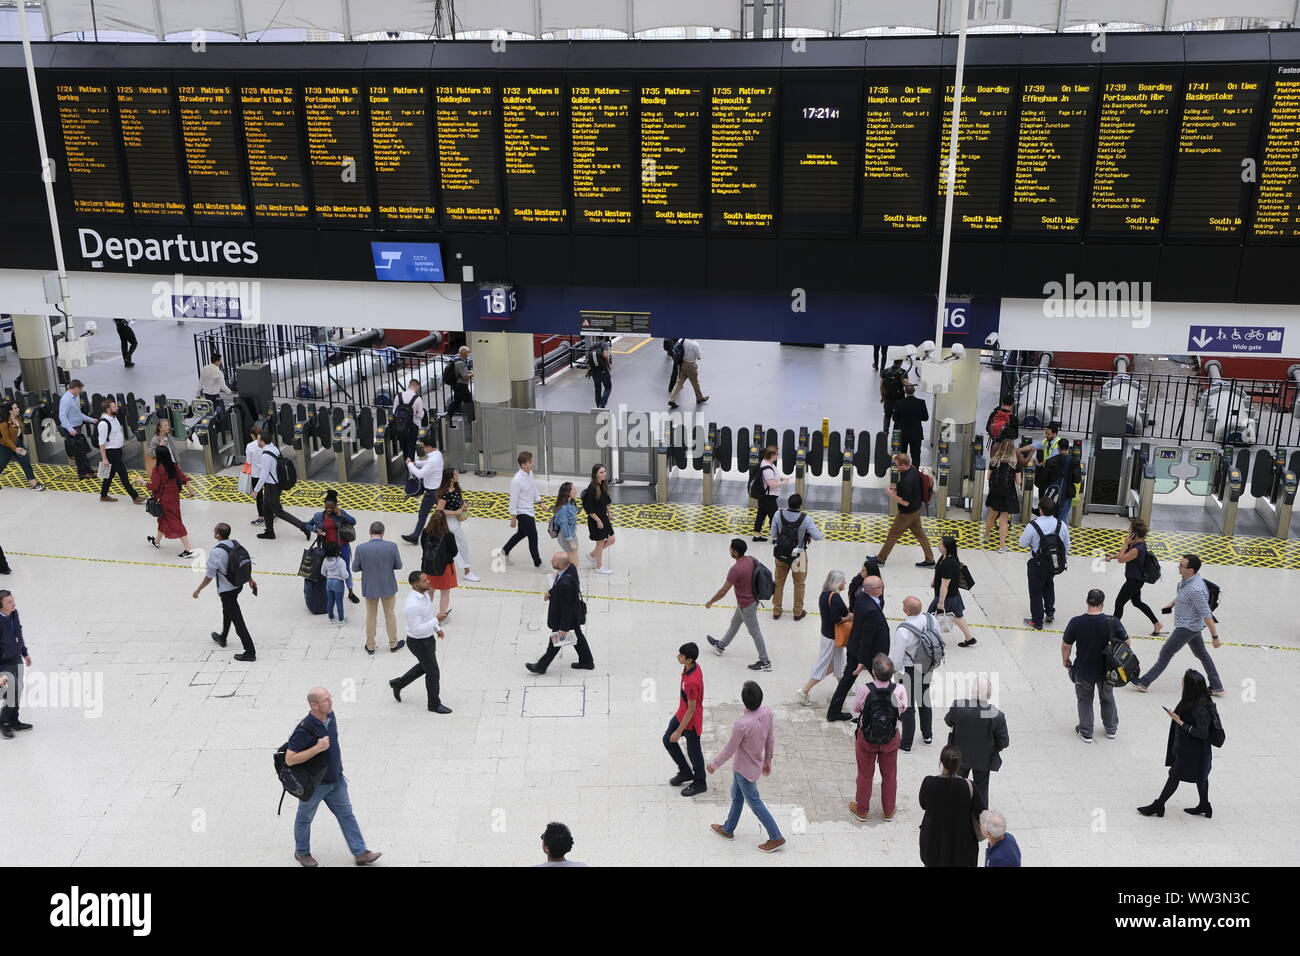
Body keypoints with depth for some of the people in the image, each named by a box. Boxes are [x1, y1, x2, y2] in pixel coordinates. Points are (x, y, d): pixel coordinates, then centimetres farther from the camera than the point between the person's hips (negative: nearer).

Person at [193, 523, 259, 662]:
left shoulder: (215, 552, -26)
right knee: (227, 611, 31)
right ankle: (222, 638, 52)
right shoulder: (237, 544, -5)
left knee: (237, 620, -1)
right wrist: (250, 580, 20)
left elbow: (209, 576, -19)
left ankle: (250, 652, 2)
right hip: (239, 585, 8)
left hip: (226, 590, -8)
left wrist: (198, 590, -5)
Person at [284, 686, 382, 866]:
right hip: (314, 784, -6)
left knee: (346, 814, 10)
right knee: (305, 818, 17)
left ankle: (360, 853, 16)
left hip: (335, 779, 7)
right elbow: (290, 760, -30)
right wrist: (317, 748, -35)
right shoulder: (305, 729, -30)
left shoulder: (330, 716, -7)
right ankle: (301, 852, 39)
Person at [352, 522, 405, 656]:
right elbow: (398, 565, -7)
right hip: (388, 587, 0)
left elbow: (355, 568, -7)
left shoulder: (361, 548, -18)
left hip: (370, 588, 0)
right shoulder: (392, 546, -17)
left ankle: (370, 646, 30)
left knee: (371, 616, 18)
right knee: (390, 615, 19)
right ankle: (393, 644, 32)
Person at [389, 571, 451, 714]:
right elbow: (417, 629, -30)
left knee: (424, 666, 28)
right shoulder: (412, 605, -33)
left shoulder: (424, 593, -4)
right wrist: (436, 620, -31)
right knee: (433, 673, 7)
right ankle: (435, 704, 28)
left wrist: (437, 629, 11)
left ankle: (398, 683, 45)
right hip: (419, 643, -9)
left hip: (428, 637, 9)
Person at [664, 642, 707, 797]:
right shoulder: (693, 666, -9)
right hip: (681, 714, 9)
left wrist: (679, 731, -18)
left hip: (691, 721, -9)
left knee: (693, 751, 11)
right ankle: (685, 772, 37)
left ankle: (699, 783, 35)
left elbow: (692, 709, -26)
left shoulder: (692, 682, -36)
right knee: (668, 740, 20)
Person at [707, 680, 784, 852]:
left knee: (754, 802, 14)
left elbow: (729, 750, -23)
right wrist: (768, 760, 15)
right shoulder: (767, 712, -18)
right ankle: (728, 829, 46)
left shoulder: (741, 725, -38)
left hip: (745, 770, -7)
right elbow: (770, 739, -2)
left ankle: (776, 838, 27)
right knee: (737, 796, 26)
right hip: (757, 763, 7)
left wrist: (713, 764, -5)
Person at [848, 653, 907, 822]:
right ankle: (888, 811, 40)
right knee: (889, 775, 23)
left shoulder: (865, 690, -30)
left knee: (865, 774, 20)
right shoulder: (899, 690, -26)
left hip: (866, 738, -1)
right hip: (891, 738, 1)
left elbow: (856, 708, -10)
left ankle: (861, 810, 38)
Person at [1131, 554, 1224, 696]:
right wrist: (1171, 605, 27)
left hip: (1187, 627, -9)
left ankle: (1144, 682, 13)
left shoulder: (1195, 589, -33)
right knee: (1201, 654, 19)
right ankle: (1217, 687, 30)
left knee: (1166, 653, 2)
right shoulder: (1187, 578, -5)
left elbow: (1207, 615, -28)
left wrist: (1215, 636, -23)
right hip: (1192, 625, 9)